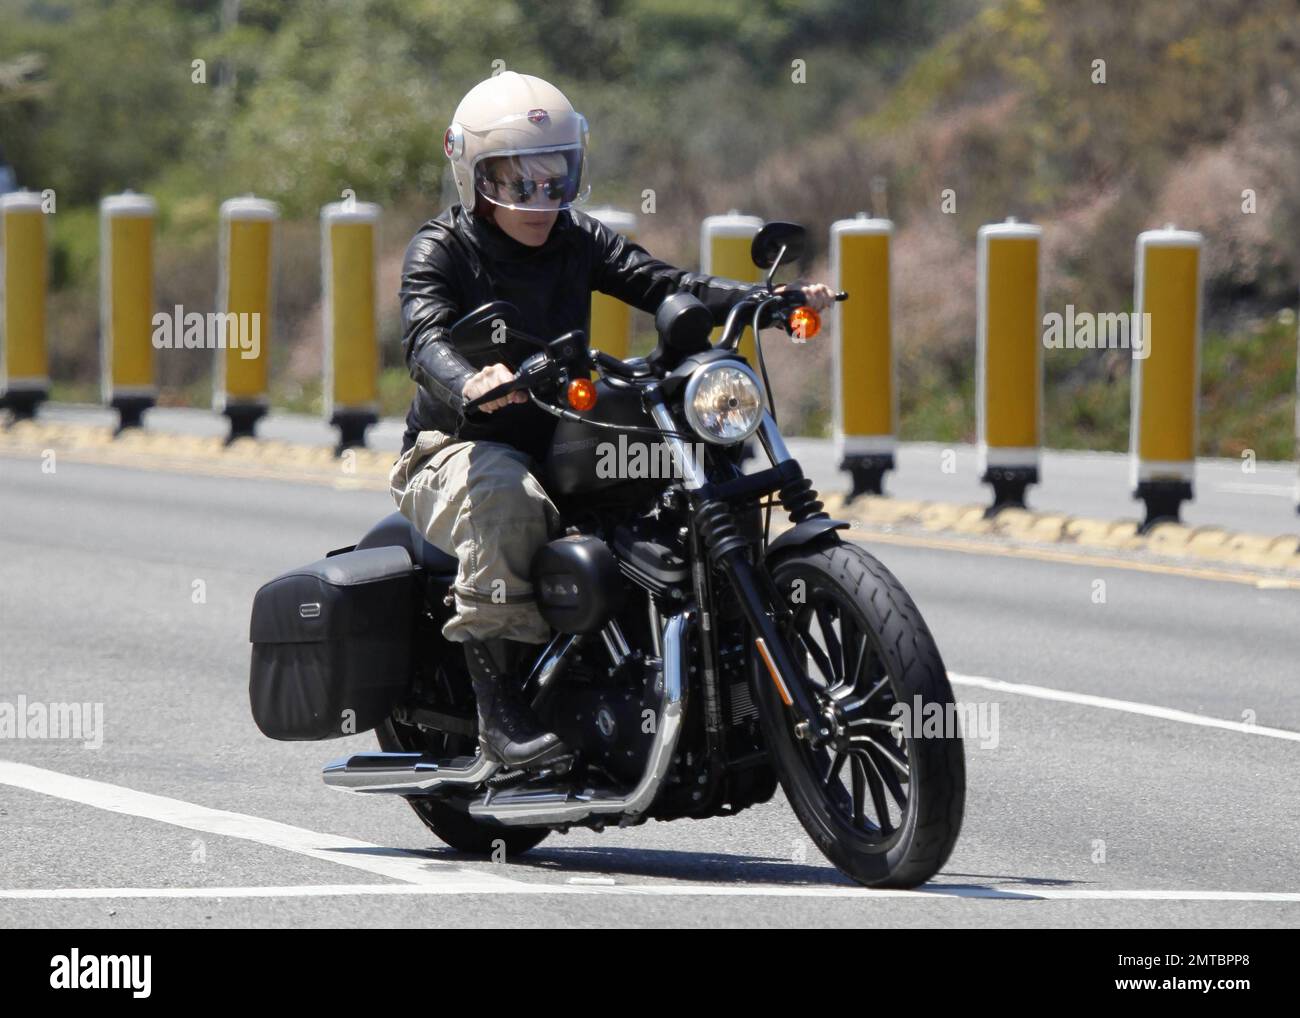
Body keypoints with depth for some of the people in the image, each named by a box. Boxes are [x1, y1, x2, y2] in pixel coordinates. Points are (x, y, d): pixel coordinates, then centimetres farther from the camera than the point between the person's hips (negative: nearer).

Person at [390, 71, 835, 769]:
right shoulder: (440, 251, -7)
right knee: (505, 498, -39)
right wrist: (469, 383, -51)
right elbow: (425, 337, -26)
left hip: (561, 445, 6)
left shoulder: (577, 240, 10)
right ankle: (499, 712, -37)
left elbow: (662, 285, -2)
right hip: (458, 448, -6)